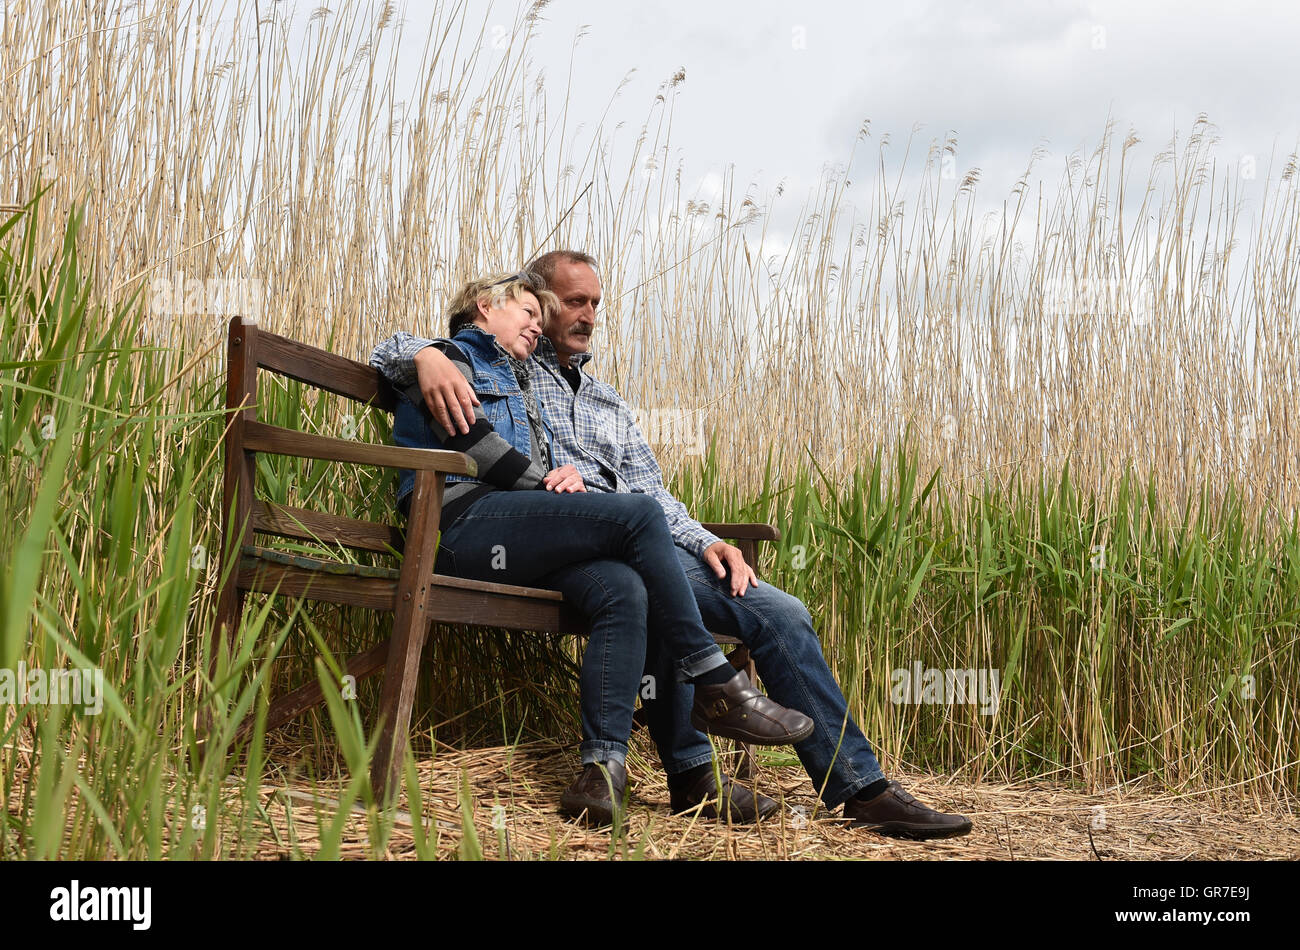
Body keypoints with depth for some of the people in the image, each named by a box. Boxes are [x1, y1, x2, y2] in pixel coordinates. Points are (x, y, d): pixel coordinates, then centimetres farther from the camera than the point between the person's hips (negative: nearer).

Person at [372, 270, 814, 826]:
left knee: (624, 590, -23)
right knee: (640, 514, -22)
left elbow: (537, 468, 29)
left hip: (515, 528, 8)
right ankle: (716, 686, -19)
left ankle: (603, 765, -34)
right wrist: (548, 485, -3)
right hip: (461, 520, -8)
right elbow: (470, 441, -5)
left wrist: (565, 479, 5)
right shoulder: (450, 358, 13)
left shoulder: (517, 385, 38)